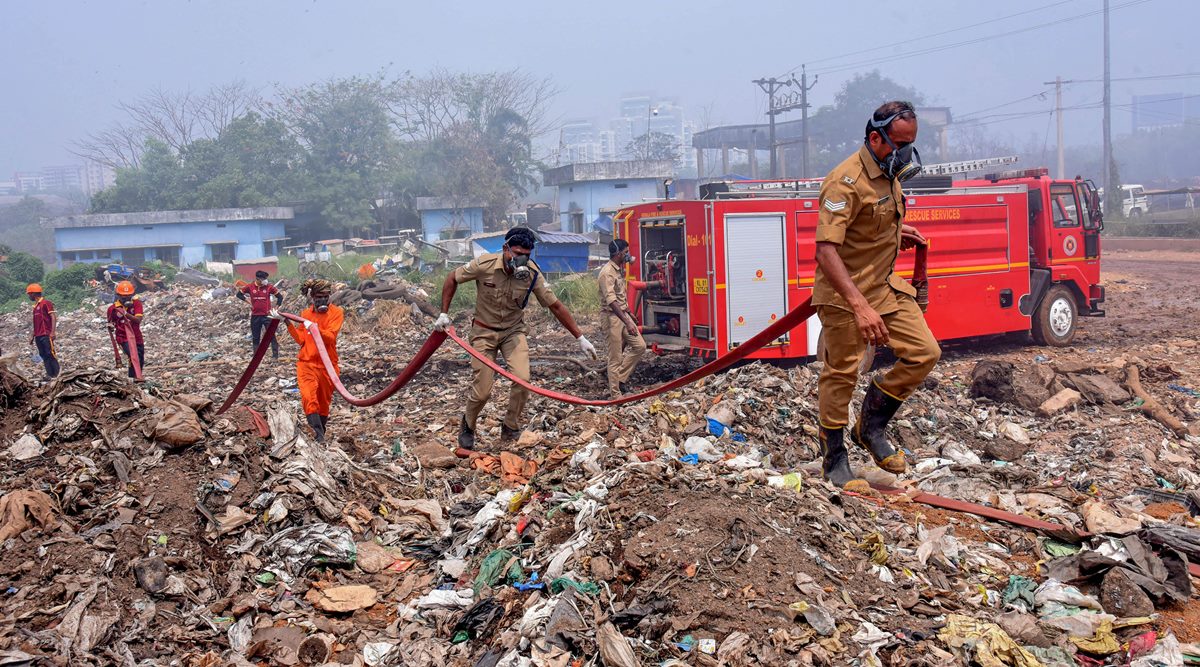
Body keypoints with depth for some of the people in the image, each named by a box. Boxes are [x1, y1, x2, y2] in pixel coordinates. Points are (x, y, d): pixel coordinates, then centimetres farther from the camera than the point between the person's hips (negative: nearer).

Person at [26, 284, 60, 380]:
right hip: (38, 336, 8)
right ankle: (49, 375, 5)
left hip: (46, 335, -8)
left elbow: (53, 317, -13)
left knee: (50, 354, -8)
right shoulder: (36, 305, 19)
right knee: (44, 356, 5)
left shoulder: (46, 303, -6)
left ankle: (56, 375, -6)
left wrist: (52, 332, -21)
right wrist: (32, 335, 21)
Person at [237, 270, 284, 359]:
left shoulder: (269, 287, -4)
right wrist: (247, 300, -1)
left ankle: (275, 355, -3)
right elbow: (239, 294, 11)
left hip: (267, 315, -2)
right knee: (256, 337, 10)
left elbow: (280, 297, 3)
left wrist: (275, 308, -2)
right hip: (255, 316, 2)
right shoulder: (250, 287, -1)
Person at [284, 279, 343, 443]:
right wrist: (287, 322, -1)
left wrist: (315, 329, -33)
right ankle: (319, 435, -26)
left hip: (327, 365, -1)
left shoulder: (336, 312, -4)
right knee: (308, 397, -22)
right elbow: (301, 339, 4)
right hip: (306, 363, 1)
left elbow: (330, 337, -16)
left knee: (323, 403, 12)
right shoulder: (305, 313, 9)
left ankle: (321, 433, 31)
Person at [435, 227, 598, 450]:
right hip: (484, 331, -2)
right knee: (482, 391, -5)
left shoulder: (532, 274, -18)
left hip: (514, 330, 2)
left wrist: (580, 338, -11)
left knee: (522, 379, -19)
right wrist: (443, 314, -8)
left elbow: (555, 306, -10)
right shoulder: (484, 264, -23)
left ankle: (510, 430, 4)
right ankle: (467, 427, 27)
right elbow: (452, 279, -6)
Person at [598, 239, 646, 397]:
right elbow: (611, 301, -27)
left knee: (640, 346, 7)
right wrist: (628, 323, -32)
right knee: (616, 358, -3)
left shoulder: (619, 270, 10)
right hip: (613, 317, -9)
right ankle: (615, 394, 5)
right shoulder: (607, 273, -20)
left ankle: (620, 379, 16)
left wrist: (630, 313, 25)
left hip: (623, 314, 9)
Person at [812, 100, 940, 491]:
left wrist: (897, 235, 9)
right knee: (841, 374, 1)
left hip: (886, 285, 8)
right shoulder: (847, 181, -22)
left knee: (924, 352, 4)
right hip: (844, 293, -8)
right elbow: (826, 250, -31)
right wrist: (860, 306, -38)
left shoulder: (888, 174, 7)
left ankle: (871, 426, 18)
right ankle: (834, 459, 16)